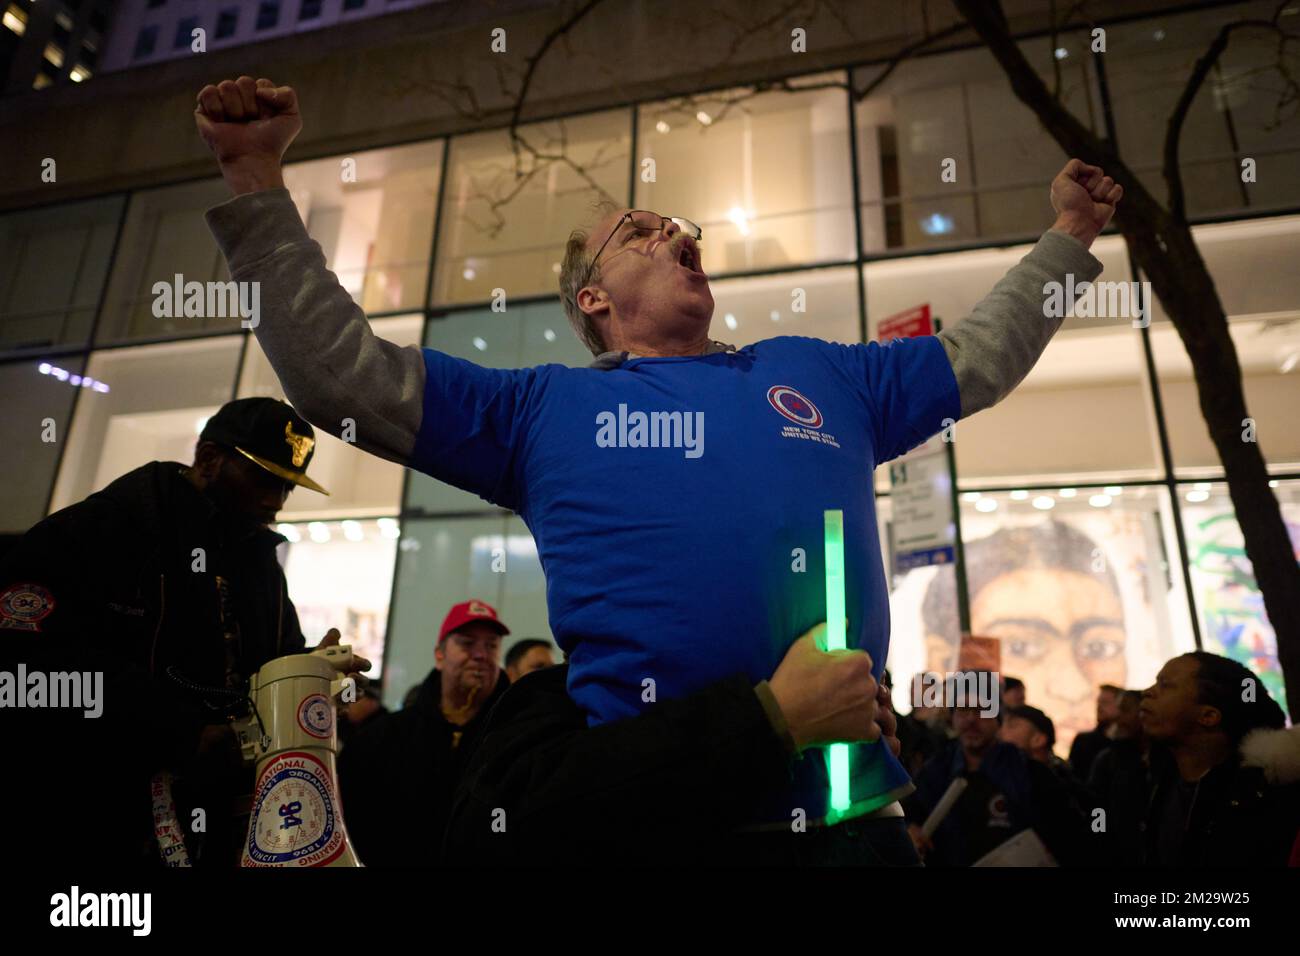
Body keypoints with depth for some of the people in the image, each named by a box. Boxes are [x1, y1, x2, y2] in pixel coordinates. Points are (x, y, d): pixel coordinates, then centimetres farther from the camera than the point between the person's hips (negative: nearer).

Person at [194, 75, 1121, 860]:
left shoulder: (819, 373, 14)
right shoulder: (544, 406, 7)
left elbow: (979, 356, 26)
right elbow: (340, 373, 5)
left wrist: (1069, 235, 30)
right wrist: (257, 181, 2)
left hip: (850, 797, 3)